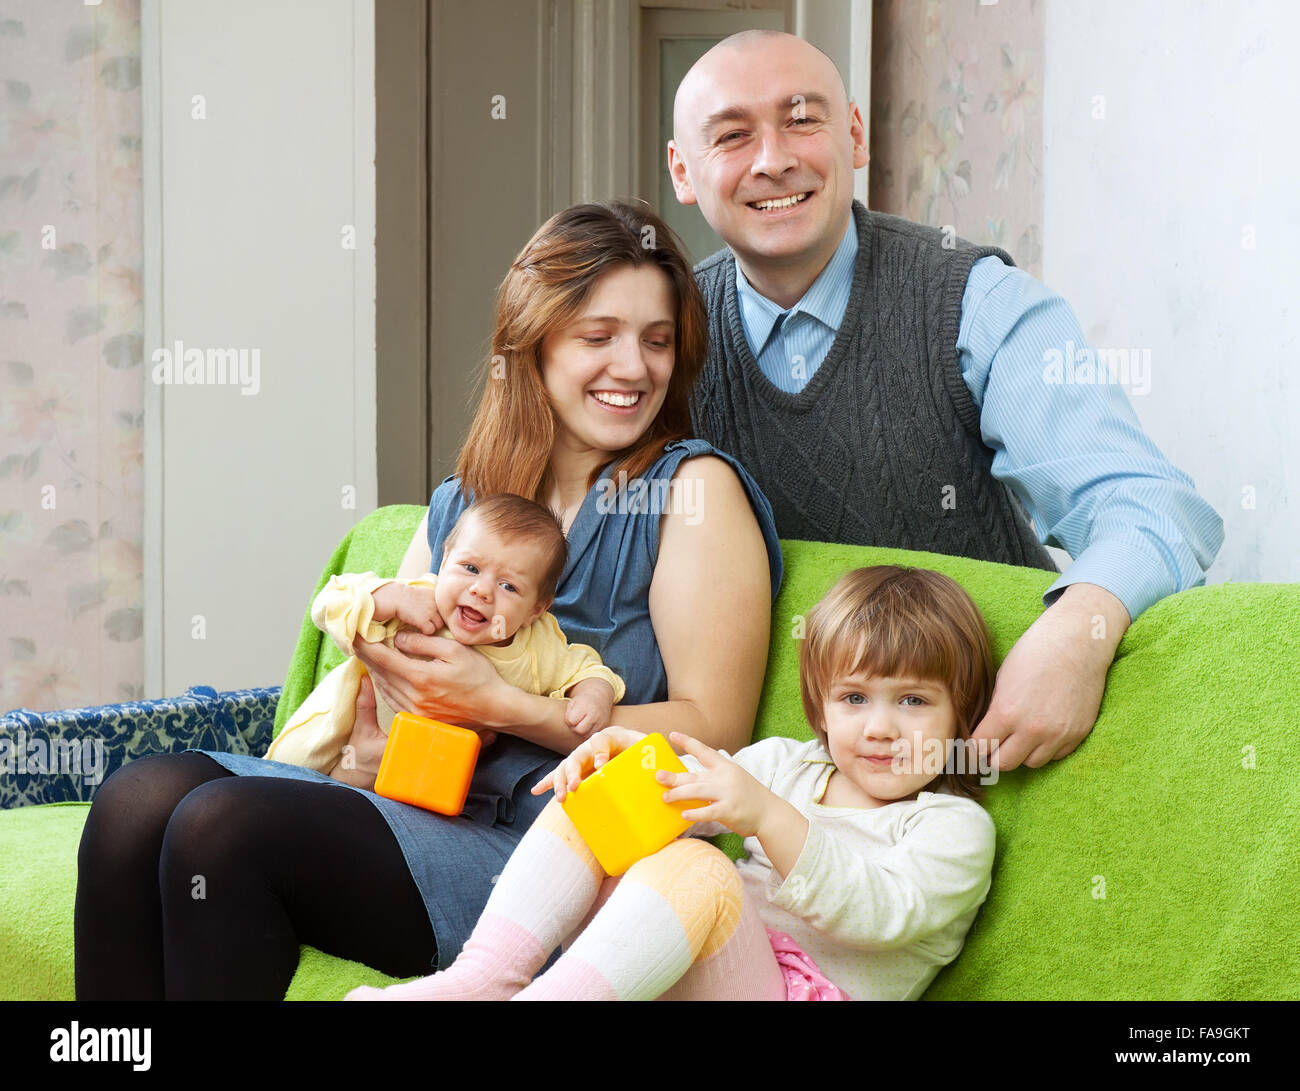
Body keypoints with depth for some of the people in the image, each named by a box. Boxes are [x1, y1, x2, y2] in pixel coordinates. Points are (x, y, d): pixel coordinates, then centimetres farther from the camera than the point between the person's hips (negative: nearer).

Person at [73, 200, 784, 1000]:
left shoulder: (694, 488, 2)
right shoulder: (459, 505, 20)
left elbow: (713, 734, -6)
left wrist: (501, 706, -12)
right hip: (420, 809, 6)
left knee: (222, 824, -26)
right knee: (141, 798, -19)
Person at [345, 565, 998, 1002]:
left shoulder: (956, 826, 3)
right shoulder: (784, 764, 24)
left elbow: (884, 915, -16)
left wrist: (770, 819, -29)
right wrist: (626, 755, -9)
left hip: (792, 986, -7)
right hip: (674, 979, 7)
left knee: (695, 871, -34)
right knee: (583, 800, -5)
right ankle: (485, 977, -22)